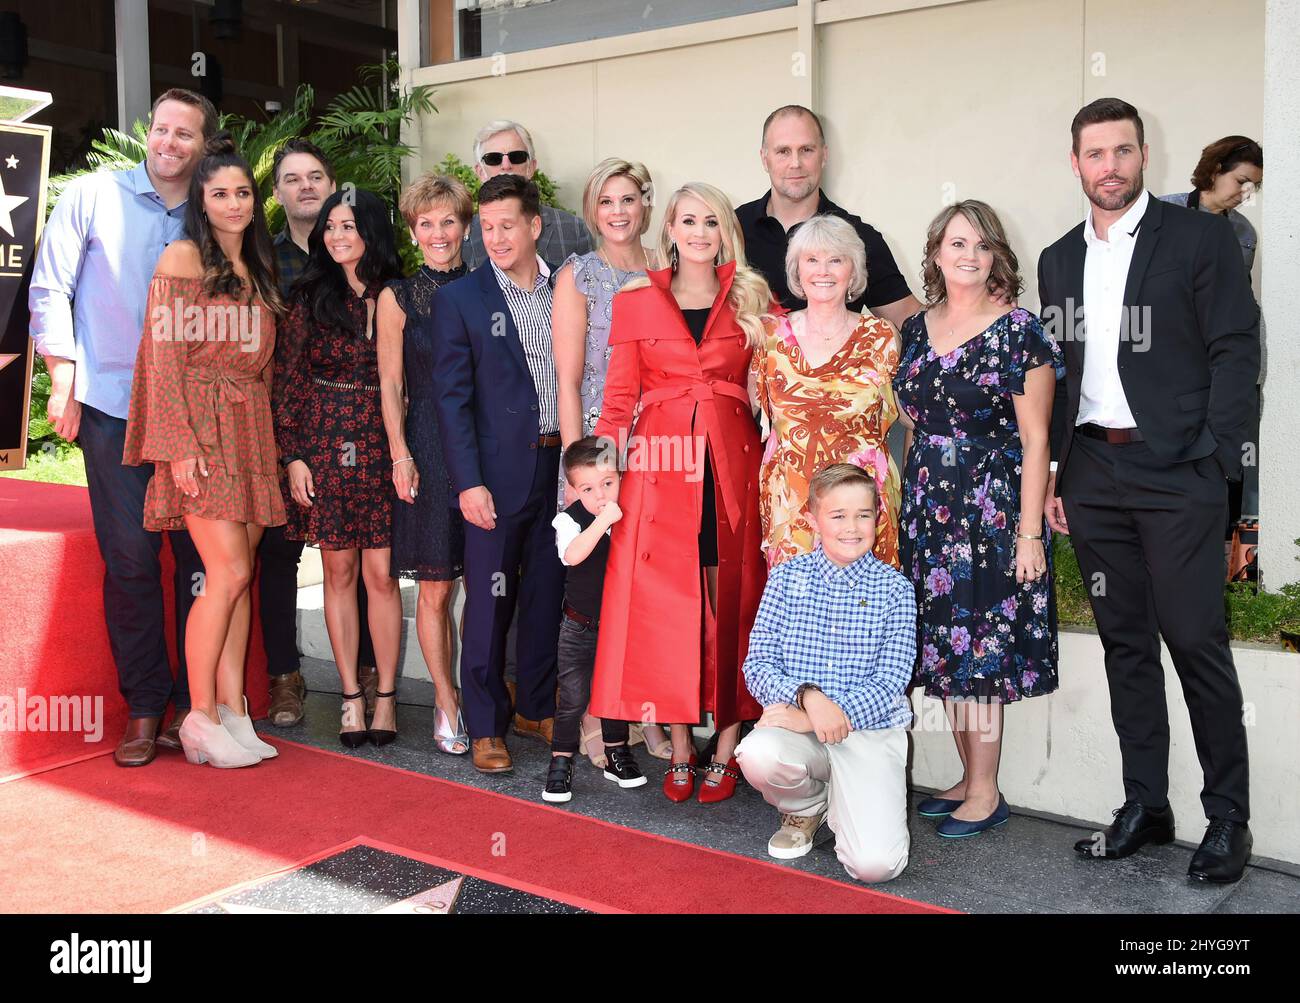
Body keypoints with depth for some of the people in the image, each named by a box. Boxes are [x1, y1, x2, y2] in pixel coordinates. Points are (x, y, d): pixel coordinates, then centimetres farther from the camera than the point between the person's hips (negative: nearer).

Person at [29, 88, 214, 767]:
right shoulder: (92, 197, 5)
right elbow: (50, 291, 4)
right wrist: (63, 380, -3)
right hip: (113, 407, -2)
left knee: (201, 554, 0)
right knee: (129, 558, -1)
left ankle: (193, 703, 12)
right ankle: (145, 706, 11)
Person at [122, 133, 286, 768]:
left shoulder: (259, 267, 17)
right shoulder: (183, 258, -3)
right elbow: (164, 355, -8)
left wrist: (273, 441, 11)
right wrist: (180, 445, -16)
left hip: (252, 430, 6)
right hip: (200, 429, -6)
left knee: (240, 577, 4)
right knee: (229, 573, -11)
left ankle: (232, 712, 10)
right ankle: (200, 718, 0)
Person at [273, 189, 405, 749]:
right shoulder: (311, 297, 4)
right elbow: (289, 380, 4)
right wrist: (292, 455, -2)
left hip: (381, 448, -1)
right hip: (324, 446, 1)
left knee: (380, 572, 0)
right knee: (339, 572, 6)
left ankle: (386, 697, 11)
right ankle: (351, 697, 15)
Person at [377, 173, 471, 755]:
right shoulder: (398, 296, 5)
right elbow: (391, 384, 4)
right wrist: (400, 453, -6)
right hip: (426, 449, -1)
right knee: (434, 591, 1)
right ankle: (447, 706, 12)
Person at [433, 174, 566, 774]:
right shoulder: (459, 300, -2)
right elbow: (452, 398, -5)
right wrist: (469, 481, -12)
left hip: (560, 469, 4)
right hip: (497, 474, -3)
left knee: (548, 596, 12)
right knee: (490, 602, 2)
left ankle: (537, 709, 27)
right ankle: (485, 725, 14)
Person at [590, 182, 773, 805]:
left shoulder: (753, 300, 10)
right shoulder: (636, 302, 9)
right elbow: (619, 399, 7)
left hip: (733, 469, 1)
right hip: (660, 468, 0)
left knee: (733, 605, 3)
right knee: (665, 606, 0)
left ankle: (726, 751, 14)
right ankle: (680, 750, 13)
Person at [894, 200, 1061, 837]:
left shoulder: (1018, 331, -6)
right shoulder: (915, 329, 10)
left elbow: (1035, 439, -8)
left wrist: (1030, 532, -12)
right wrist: (906, 505, 11)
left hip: (991, 509, -6)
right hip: (926, 510, 6)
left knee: (982, 648, -2)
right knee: (944, 647, 10)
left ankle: (985, 794, 12)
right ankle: (968, 778, 24)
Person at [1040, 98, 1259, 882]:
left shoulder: (1200, 237, 0)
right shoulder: (1059, 259, 14)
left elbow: (1237, 351, -4)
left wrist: (1215, 463, -11)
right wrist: (1051, 474, 9)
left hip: (1176, 473, -4)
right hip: (1092, 473, 5)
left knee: (1197, 642, -3)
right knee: (1125, 643, 9)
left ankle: (1228, 816, 10)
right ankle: (1145, 805, 19)